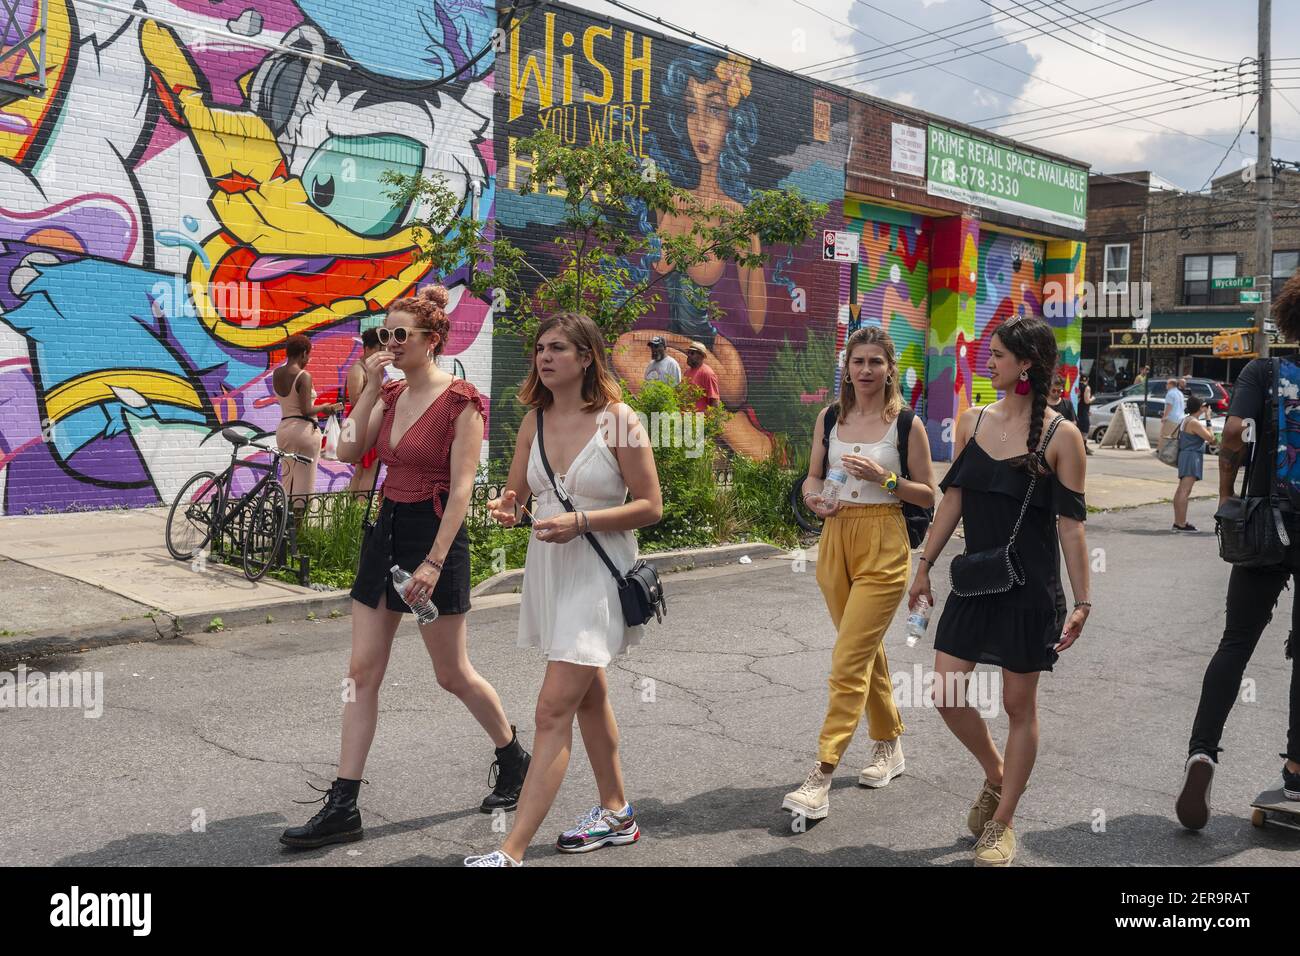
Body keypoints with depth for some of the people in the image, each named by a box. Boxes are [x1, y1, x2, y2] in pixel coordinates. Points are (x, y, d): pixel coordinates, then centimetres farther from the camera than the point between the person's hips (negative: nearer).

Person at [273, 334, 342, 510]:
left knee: (286, 480, 17)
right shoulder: (304, 376, -15)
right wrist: (324, 408, -1)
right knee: (304, 482, 0)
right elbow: (306, 410, -18)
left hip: (283, 428, 7)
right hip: (304, 429, -7)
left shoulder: (276, 374, 5)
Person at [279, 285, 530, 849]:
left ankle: (512, 758, 31)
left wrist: (434, 562, -21)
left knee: (452, 674, 6)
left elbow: (460, 489, -16)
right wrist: (371, 389, -3)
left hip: (433, 536, -7)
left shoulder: (461, 402, -12)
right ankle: (342, 807, 10)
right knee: (362, 671, 5)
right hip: (386, 533, 7)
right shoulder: (391, 396, 10)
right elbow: (347, 452, 0)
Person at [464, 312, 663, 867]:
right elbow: (515, 497, 11)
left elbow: (651, 507, -11)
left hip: (597, 573, -7)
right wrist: (504, 508, -13)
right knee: (588, 696, 19)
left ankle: (512, 852, -8)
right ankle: (616, 814, 36)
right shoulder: (535, 421, 5)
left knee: (554, 710, -11)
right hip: (546, 567, 7)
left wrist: (580, 521, -22)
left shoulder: (618, 420, -12)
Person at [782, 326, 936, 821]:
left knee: (849, 660, -11)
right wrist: (815, 497, -8)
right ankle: (889, 746, 35)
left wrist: (884, 478, -16)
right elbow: (812, 477, 14)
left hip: (883, 546, -5)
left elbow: (928, 494, -1)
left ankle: (821, 779, -10)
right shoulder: (829, 419, 7)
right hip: (836, 540, 5)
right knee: (867, 651, 17)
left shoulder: (907, 424, -4)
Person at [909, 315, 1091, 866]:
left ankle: (1001, 825, 21)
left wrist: (1082, 600, -8)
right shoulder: (973, 422, 4)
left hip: (1031, 587, -4)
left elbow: (1071, 524, -7)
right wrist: (925, 564, 9)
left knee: (1019, 704, 6)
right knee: (946, 694, 2)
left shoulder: (1060, 436, -9)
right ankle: (995, 774, 31)